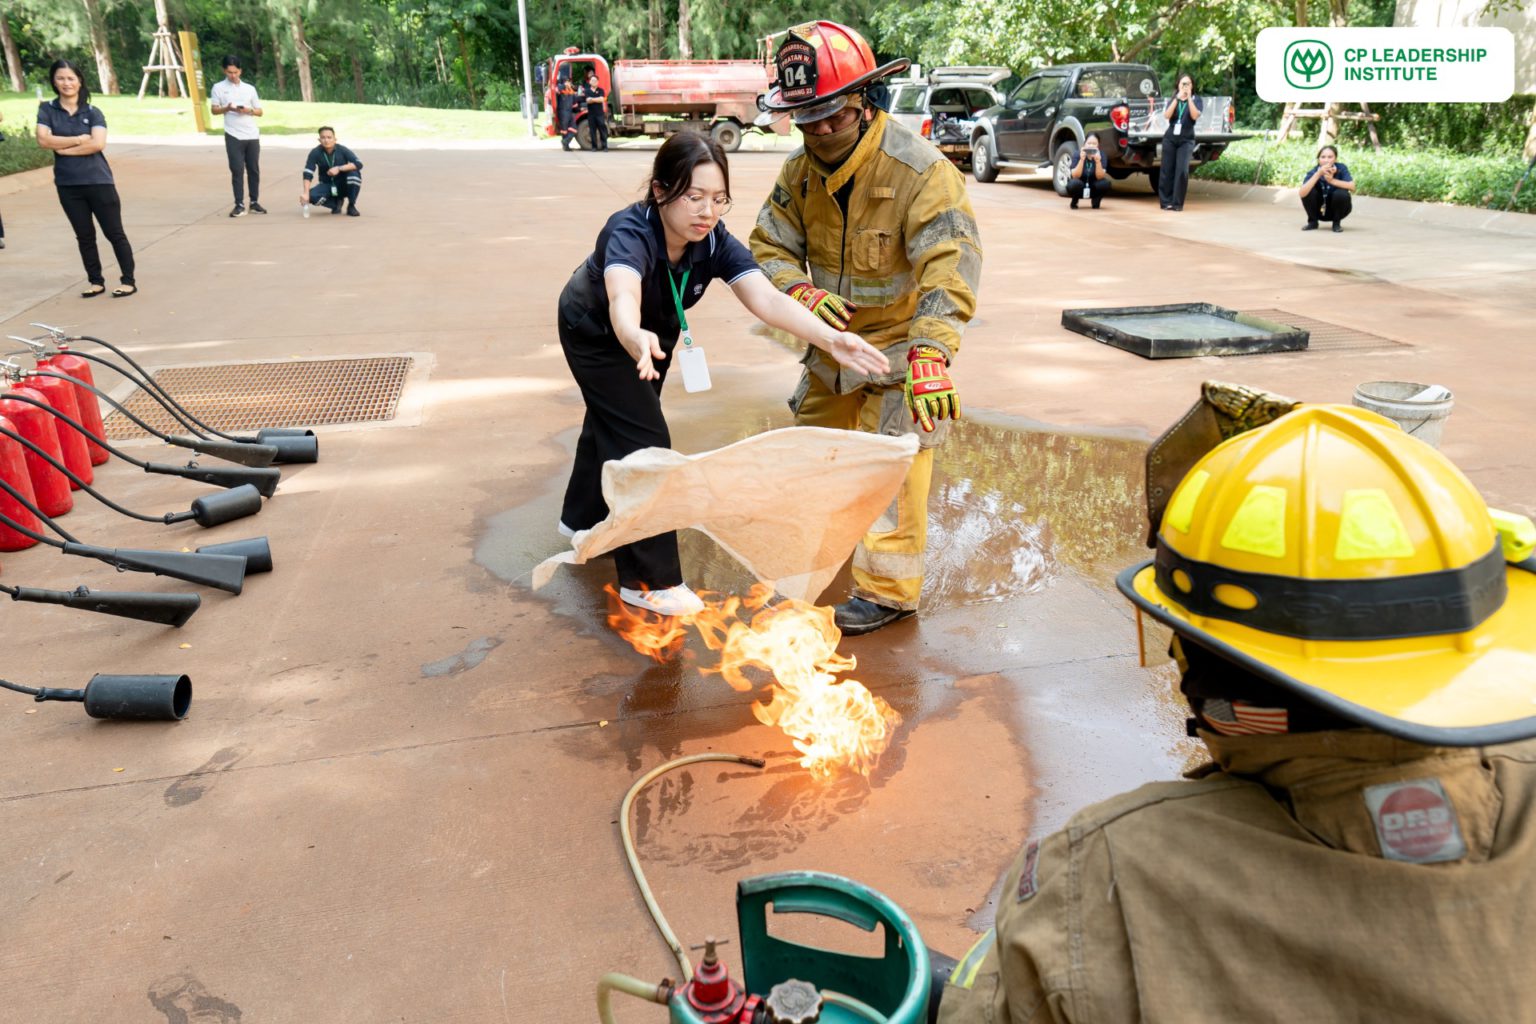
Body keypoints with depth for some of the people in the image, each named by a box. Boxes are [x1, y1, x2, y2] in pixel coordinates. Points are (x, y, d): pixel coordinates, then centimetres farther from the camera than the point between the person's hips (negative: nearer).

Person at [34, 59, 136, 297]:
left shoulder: (93, 112, 0)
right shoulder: (47, 109, 4)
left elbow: (98, 144, -13)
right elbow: (43, 140, -9)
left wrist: (63, 149, -10)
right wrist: (79, 139, -12)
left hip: (98, 181, -2)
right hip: (67, 185, 2)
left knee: (114, 232, 0)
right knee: (84, 236, 9)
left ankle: (128, 281, 5)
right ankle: (96, 281, 17)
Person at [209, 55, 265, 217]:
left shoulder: (250, 88, 10)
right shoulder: (218, 87, 4)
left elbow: (260, 111, 11)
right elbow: (214, 110, 3)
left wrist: (249, 110, -10)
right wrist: (227, 108, -16)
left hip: (252, 135, 3)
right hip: (233, 136, -2)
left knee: (254, 169, 6)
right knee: (237, 170, -5)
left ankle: (254, 202, 16)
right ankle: (239, 205, -3)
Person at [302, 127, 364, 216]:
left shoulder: (342, 150, -14)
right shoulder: (315, 153, -14)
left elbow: (359, 164, -26)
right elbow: (307, 174, -21)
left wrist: (339, 168, -37)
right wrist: (306, 193, -36)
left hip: (344, 186, -1)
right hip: (326, 186, 1)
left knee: (354, 173, -31)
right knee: (312, 196, -30)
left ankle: (351, 206, -12)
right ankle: (336, 202, 3)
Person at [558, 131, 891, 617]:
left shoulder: (716, 242, -29)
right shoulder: (629, 232, -41)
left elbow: (766, 298, -43)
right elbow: (623, 297, -62)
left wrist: (830, 339, -58)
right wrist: (636, 338, -85)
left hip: (654, 331, 6)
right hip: (595, 332, -6)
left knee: (613, 421, 24)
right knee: (643, 438, -13)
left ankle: (583, 517, 50)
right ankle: (649, 580, -1)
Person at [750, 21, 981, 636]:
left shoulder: (921, 172, -26)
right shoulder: (800, 171, -6)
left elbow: (950, 269, -36)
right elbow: (769, 246, -3)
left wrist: (930, 355, -50)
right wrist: (799, 291, -27)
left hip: (901, 344, -7)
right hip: (834, 339, 7)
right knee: (815, 432, 24)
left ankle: (888, 591, 9)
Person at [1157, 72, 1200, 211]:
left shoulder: (1196, 100, 5)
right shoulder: (1173, 99, 11)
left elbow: (1195, 116, -13)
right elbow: (1166, 115, -8)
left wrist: (1189, 98, -17)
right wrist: (1177, 98, -16)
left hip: (1186, 140, -2)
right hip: (1170, 138, 2)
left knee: (1182, 170, -12)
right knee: (1166, 170, 0)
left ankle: (1177, 203, -9)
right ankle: (1166, 201, 7)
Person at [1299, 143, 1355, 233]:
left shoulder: (1341, 168, -18)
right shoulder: (1313, 172, -19)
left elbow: (1352, 187, -31)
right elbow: (1302, 194, -35)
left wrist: (1332, 180, -40)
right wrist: (1318, 174, -40)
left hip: (1336, 210, -1)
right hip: (1320, 210, 1)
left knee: (1341, 193, -31)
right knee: (1308, 191, -24)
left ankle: (1337, 223, -3)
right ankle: (1312, 222, 0)